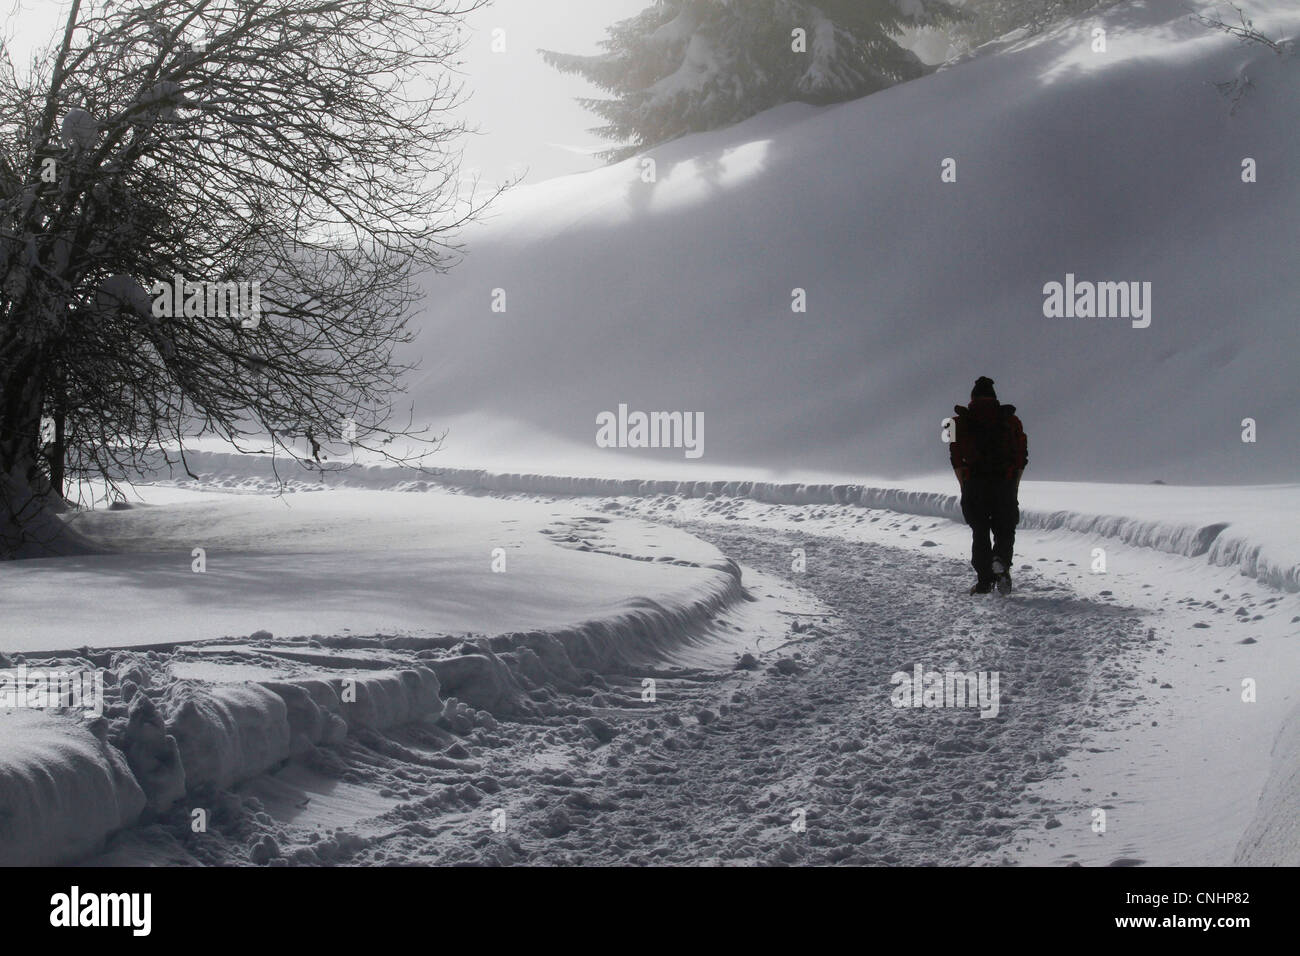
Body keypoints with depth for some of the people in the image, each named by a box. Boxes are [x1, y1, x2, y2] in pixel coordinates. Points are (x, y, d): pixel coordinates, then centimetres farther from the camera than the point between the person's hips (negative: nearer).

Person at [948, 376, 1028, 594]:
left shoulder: (960, 422, 8)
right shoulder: (1011, 421, 10)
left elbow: (956, 458, 3)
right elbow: (1022, 458, 6)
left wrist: (964, 487, 7)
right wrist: (1013, 487, 10)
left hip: (975, 486, 0)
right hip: (1005, 486, 0)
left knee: (980, 533, 12)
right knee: (1005, 530, 14)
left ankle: (984, 580, 4)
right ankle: (1001, 562, -16)